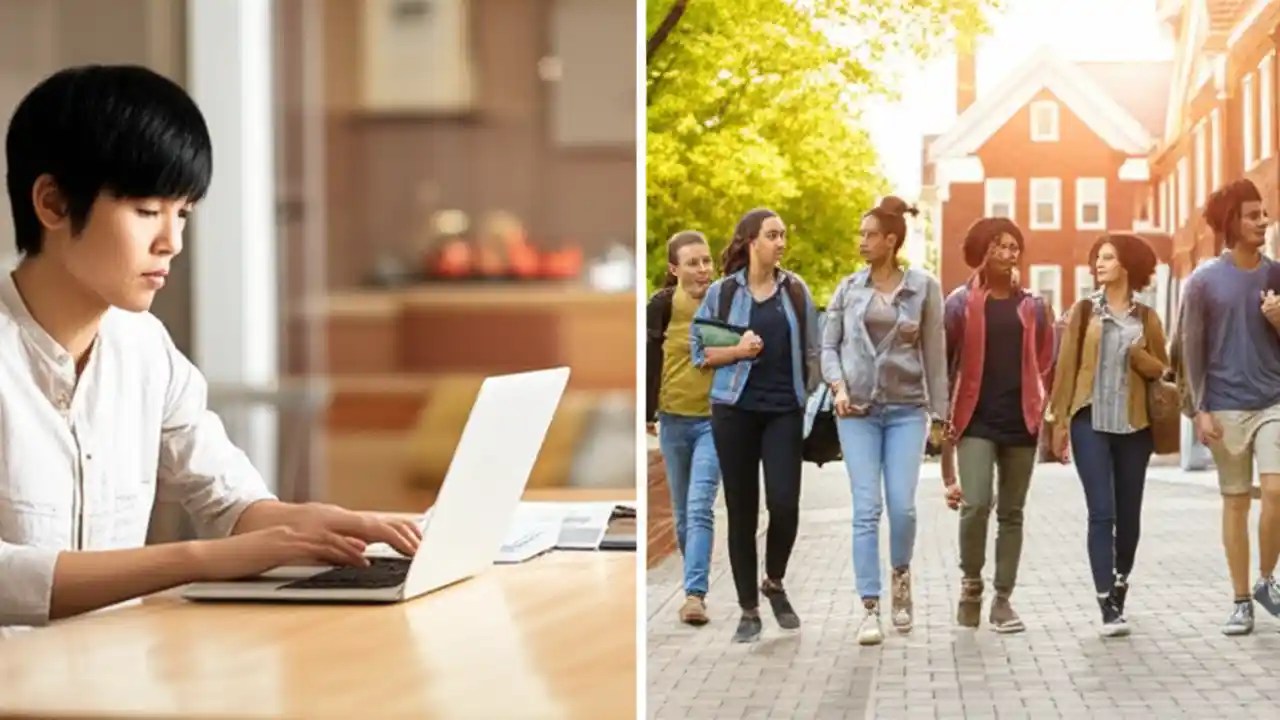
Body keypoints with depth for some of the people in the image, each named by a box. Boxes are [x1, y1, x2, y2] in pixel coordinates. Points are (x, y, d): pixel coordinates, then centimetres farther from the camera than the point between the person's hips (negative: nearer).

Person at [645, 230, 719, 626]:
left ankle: (695, 594, -17)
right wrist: (647, 413, -1)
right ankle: (695, 586, 26)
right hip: (674, 419, 1)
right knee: (682, 512, 11)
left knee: (699, 507, -14)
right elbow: (649, 359, 0)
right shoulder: (663, 305, -5)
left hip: (714, 419, -1)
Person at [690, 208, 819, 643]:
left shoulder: (796, 290, 7)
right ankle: (748, 610, 14)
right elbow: (699, 351, 4)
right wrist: (736, 351, -12)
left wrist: (812, 398, 3)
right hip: (735, 410, -1)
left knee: (784, 504, -10)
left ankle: (774, 583, 18)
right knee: (741, 510, 3)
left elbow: (811, 351, 9)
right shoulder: (722, 292, 2)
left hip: (785, 410, 1)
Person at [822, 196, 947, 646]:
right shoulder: (849, 288, 5)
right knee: (866, 508, -6)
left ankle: (900, 578, 23)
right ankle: (870, 609, -3)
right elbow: (828, 345, 9)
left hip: (907, 410, -1)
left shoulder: (923, 287, 2)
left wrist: (939, 411, 3)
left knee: (903, 506, -8)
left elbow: (934, 353, 4)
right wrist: (838, 388, -8)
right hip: (858, 411, 1)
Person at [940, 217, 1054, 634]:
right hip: (976, 420, -3)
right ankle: (971, 583, 5)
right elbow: (943, 364, 0)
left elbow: (1045, 365, 12)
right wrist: (943, 417, -4)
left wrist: (1043, 409, 3)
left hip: (1020, 422, 3)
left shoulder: (1032, 307, 9)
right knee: (976, 504, -17)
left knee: (1011, 512, 7)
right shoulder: (961, 303, 0)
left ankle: (1003, 599, 15)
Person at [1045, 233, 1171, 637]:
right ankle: (1108, 607, -12)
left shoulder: (1146, 317, 8)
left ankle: (1120, 592, 24)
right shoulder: (1084, 312, 5)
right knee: (1102, 513, -10)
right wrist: (1059, 420, -2)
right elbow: (1066, 366, 3)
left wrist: (1136, 353, -13)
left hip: (1133, 425, 2)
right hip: (1091, 422, -2)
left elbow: (1160, 370, 7)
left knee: (1128, 515, 7)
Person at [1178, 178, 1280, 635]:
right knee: (1235, 500, 6)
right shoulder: (1204, 281, -2)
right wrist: (1200, 410, -6)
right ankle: (1240, 601, 14)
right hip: (1226, 406, -1)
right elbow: (1192, 350, -1)